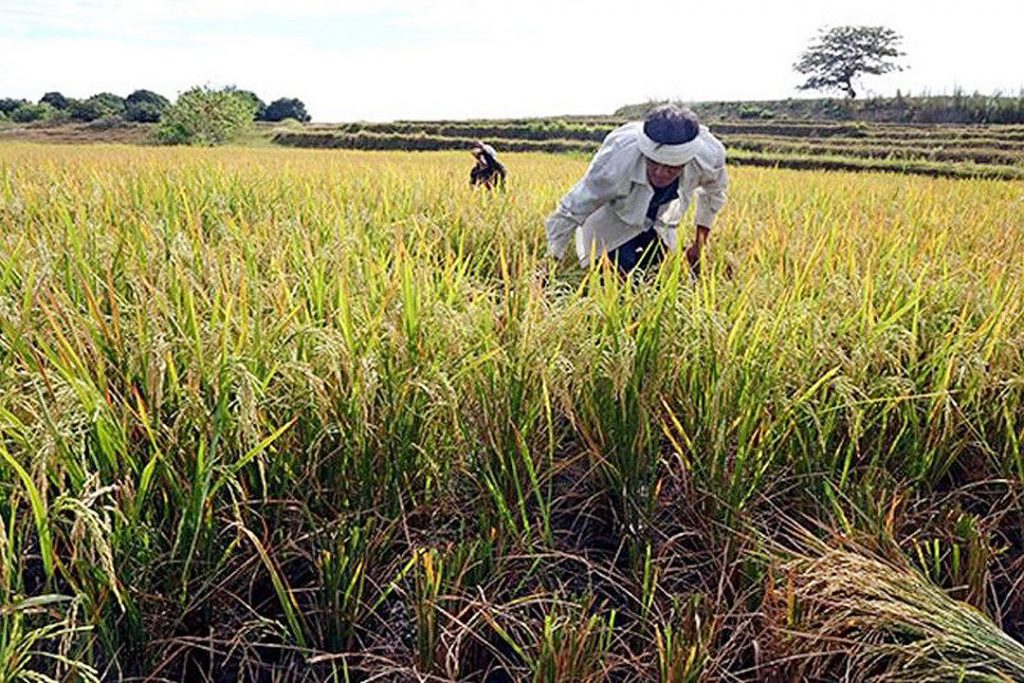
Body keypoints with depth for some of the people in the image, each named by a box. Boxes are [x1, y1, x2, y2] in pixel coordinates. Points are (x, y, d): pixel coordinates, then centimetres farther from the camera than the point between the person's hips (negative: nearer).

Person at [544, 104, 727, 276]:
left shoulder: (709, 155, -33)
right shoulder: (616, 160, -44)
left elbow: (714, 191, -6)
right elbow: (570, 212, -32)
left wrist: (700, 243, -1)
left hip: (659, 223, 4)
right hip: (612, 222, -3)